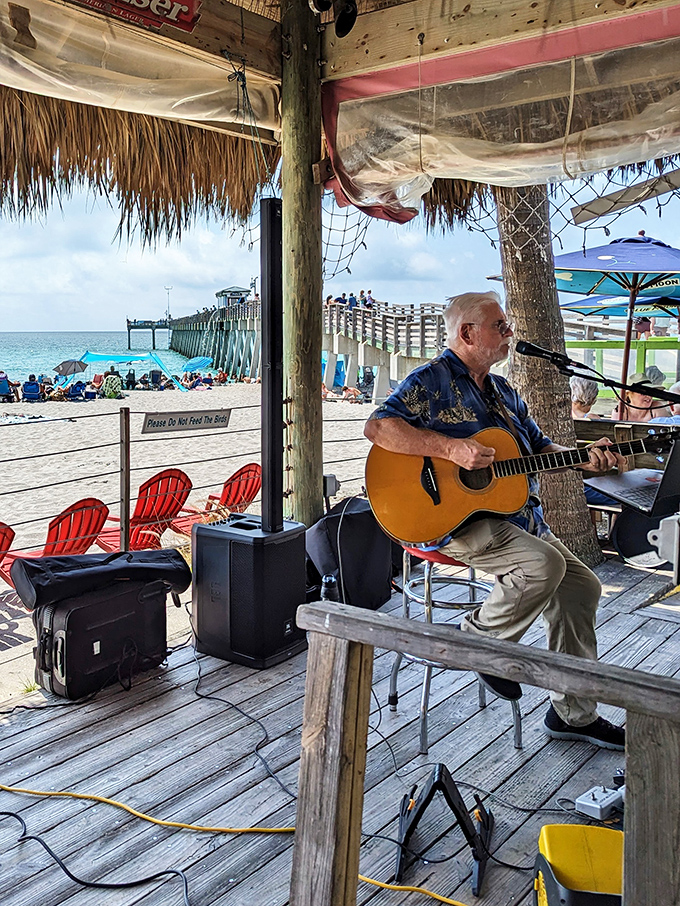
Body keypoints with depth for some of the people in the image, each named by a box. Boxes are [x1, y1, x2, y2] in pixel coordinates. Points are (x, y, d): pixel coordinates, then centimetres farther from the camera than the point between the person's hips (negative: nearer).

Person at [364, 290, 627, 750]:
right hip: (451, 518, -9)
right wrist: (451, 448, -27)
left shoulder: (504, 391, 20)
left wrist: (584, 459, 2)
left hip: (517, 517, 9)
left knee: (582, 586, 4)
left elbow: (539, 447, 22)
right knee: (545, 562, -29)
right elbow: (378, 426, -20)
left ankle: (574, 713, 16)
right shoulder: (432, 380, -7)